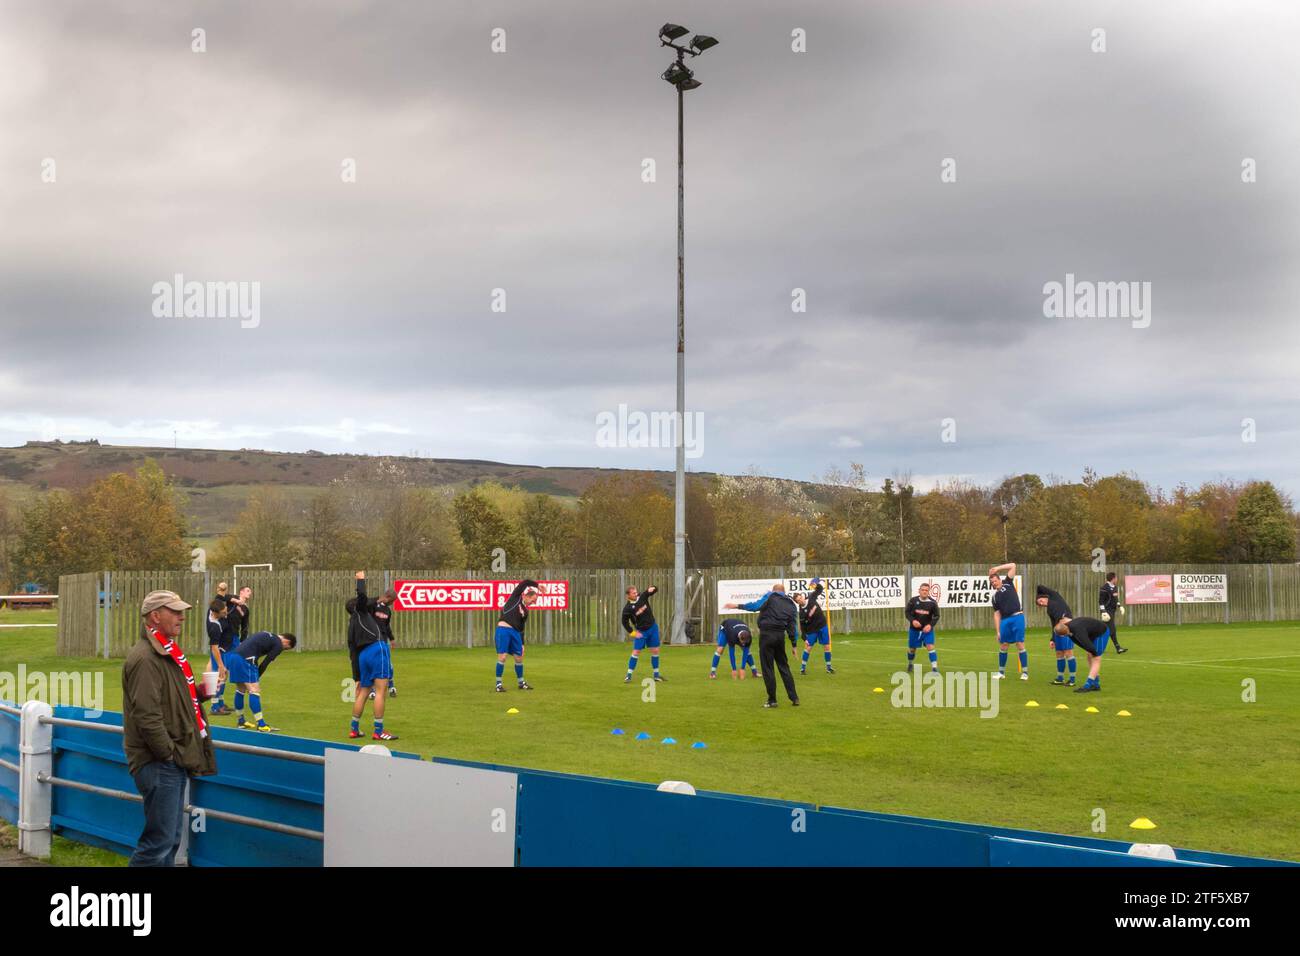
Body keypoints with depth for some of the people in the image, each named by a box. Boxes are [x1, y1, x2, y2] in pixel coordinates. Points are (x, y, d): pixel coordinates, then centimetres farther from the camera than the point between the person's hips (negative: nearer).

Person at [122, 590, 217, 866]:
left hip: (175, 762, 10)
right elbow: (146, 716, -23)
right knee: (159, 839, -9)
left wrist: (198, 693, 8)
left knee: (171, 839, 15)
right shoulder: (145, 659, -17)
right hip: (159, 765, -10)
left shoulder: (168, 654, 16)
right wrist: (168, 754, -18)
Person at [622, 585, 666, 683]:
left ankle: (656, 674, 17)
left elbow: (655, 589, 1)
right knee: (636, 652, -8)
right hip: (641, 632, -4)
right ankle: (628, 675, -1)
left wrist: (652, 588, -23)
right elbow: (625, 622, -6)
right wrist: (633, 633, -10)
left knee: (655, 651, 6)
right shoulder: (627, 608, -16)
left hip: (653, 628, 4)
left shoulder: (642, 596, -7)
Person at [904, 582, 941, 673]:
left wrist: (930, 625, -18)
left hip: (927, 629, -1)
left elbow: (936, 616, -1)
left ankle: (934, 668, -15)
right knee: (912, 649, 12)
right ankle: (910, 664, 41)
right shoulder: (913, 601, -9)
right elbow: (907, 612, -3)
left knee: (930, 647, -17)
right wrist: (913, 620, -22)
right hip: (914, 629, 1)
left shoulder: (933, 603, -9)